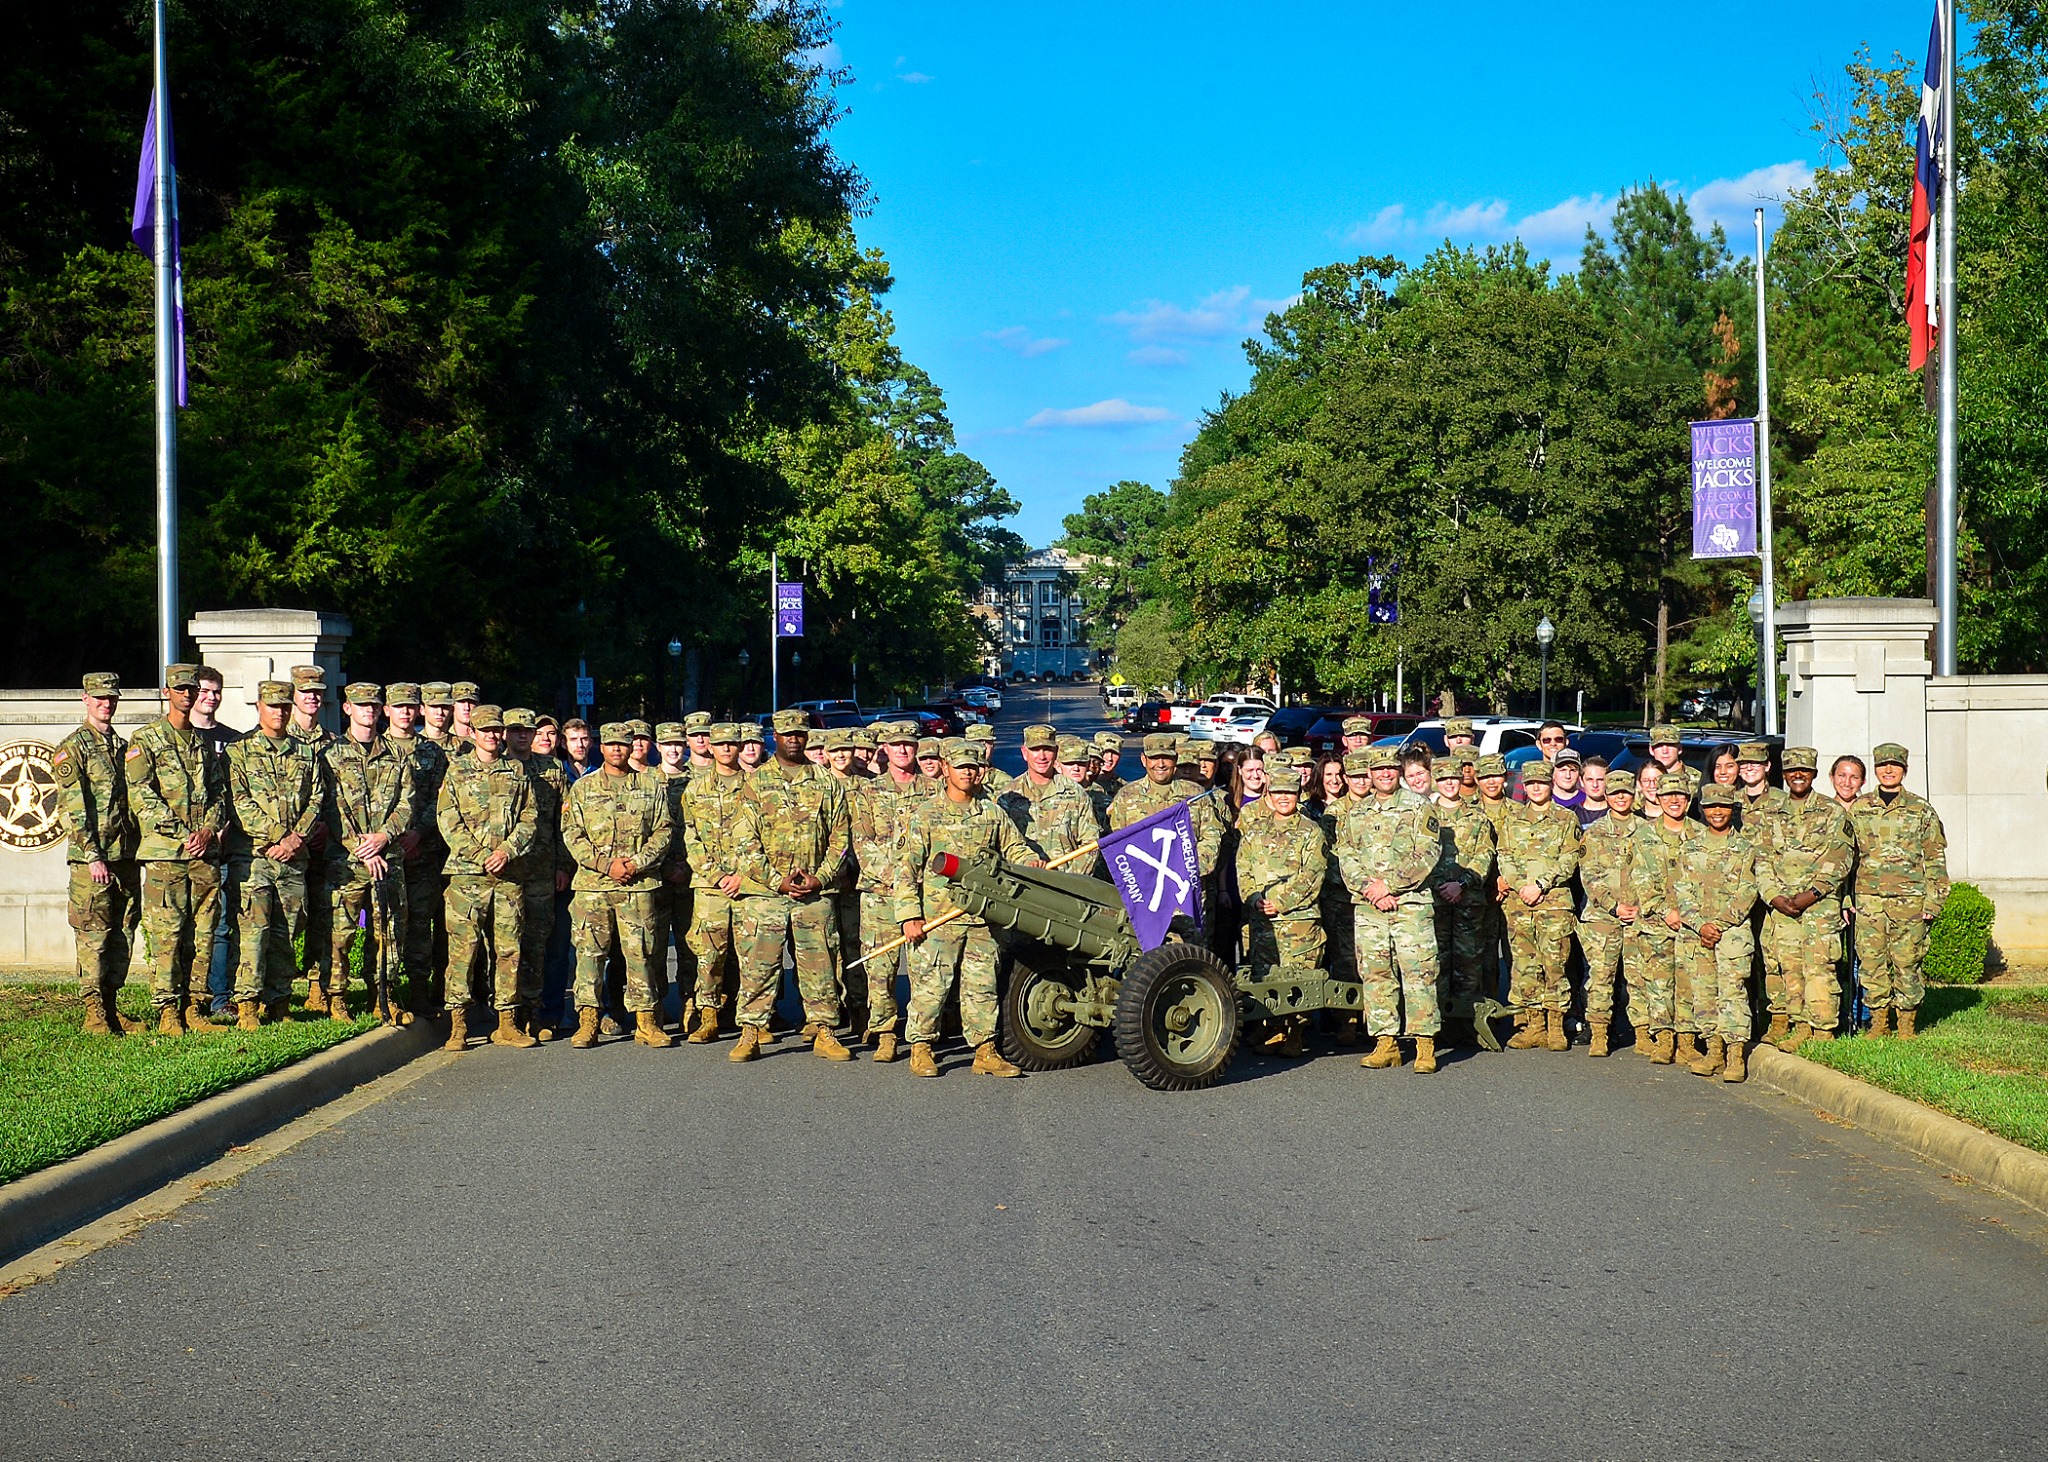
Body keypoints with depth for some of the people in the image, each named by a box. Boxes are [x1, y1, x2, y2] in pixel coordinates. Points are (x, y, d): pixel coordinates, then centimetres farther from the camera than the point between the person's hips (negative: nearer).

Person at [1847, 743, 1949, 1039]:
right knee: (1872, 961, 1)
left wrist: (1933, 901, -1)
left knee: (1907, 962, -1)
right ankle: (1879, 1022, 11)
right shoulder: (1858, 809, 10)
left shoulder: (1921, 810, 6)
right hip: (1868, 898, 2)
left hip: (1908, 900, -2)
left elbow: (1935, 859, 7)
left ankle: (1906, 1024, 8)